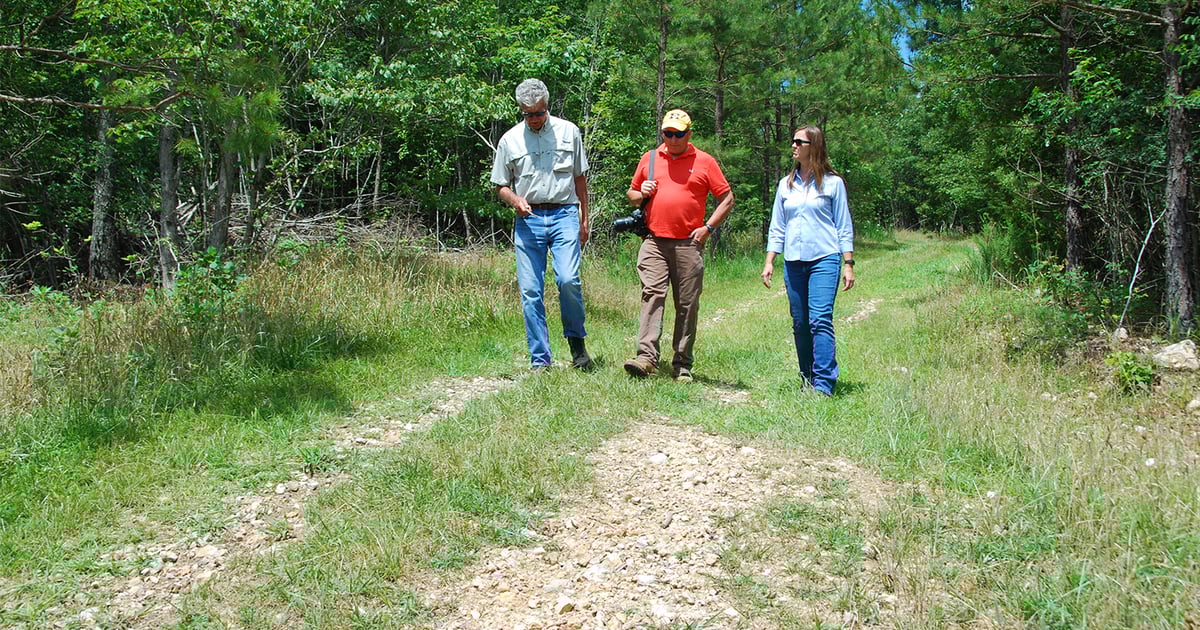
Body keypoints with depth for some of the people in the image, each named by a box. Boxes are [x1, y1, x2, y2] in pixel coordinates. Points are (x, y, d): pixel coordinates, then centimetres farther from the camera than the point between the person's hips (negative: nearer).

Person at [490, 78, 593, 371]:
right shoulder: (509, 140, 9)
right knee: (530, 291, -2)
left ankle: (576, 341, 5)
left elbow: (580, 177, 16)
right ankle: (540, 360, 5)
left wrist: (583, 218, 15)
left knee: (568, 279, -18)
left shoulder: (569, 131, 9)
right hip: (528, 220, 1)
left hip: (564, 215, -1)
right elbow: (501, 185, 14)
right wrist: (515, 200, -8)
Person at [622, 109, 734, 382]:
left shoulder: (704, 162, 6)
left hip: (689, 244, -1)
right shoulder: (649, 158, 15)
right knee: (652, 294, -13)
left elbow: (727, 198, 8)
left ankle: (682, 365, 8)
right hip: (654, 242, 1)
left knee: (687, 304, 2)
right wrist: (640, 193, 1)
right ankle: (647, 357, -20)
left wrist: (708, 227, -3)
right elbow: (631, 193, 24)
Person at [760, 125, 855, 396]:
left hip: (824, 259, -4)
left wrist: (848, 264, -1)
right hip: (793, 262, 4)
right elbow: (777, 227, 16)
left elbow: (844, 227, 5)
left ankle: (823, 384, -15)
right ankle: (807, 381, 15)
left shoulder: (832, 183, 4)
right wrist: (769, 262, 7)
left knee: (820, 319, -15)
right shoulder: (786, 184, 14)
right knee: (800, 323, 5)